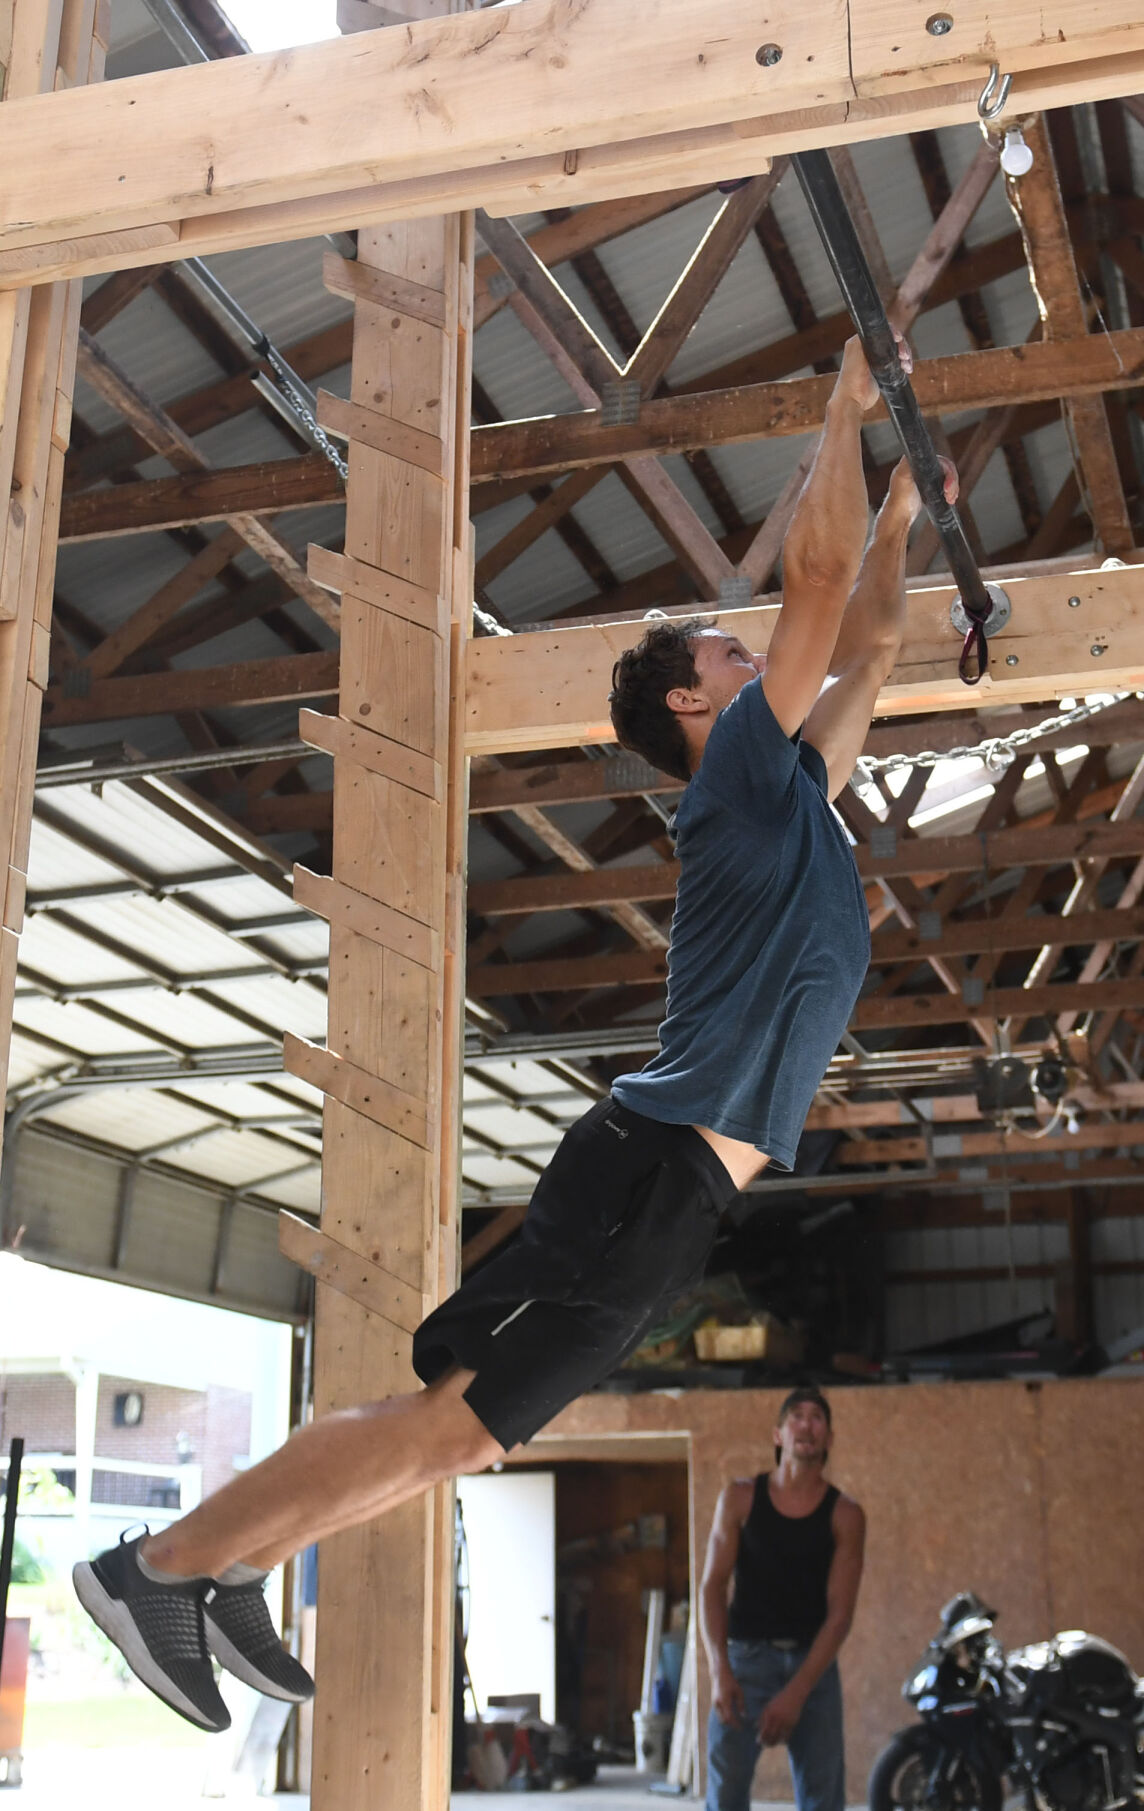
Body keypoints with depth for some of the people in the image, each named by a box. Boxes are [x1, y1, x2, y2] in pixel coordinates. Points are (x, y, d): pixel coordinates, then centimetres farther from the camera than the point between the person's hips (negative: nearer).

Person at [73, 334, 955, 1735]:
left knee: (460, 1424, 9)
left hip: (673, 1184, 9)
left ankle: (230, 1577, 15)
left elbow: (864, 644, 32)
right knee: (447, 1421, -9)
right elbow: (815, 573, -7)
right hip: (655, 1165, -9)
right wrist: (850, 403, 3)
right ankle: (158, 1565, -4)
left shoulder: (788, 789, 20)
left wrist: (901, 521, 30)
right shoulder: (738, 774, -4)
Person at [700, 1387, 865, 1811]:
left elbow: (840, 1613, -5)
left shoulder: (844, 1515, 0)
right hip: (745, 1658, 0)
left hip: (813, 1664, 1)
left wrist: (796, 1693, -17)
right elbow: (712, 1587, -1)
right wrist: (719, 1672, -15)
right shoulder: (740, 1498, 3)